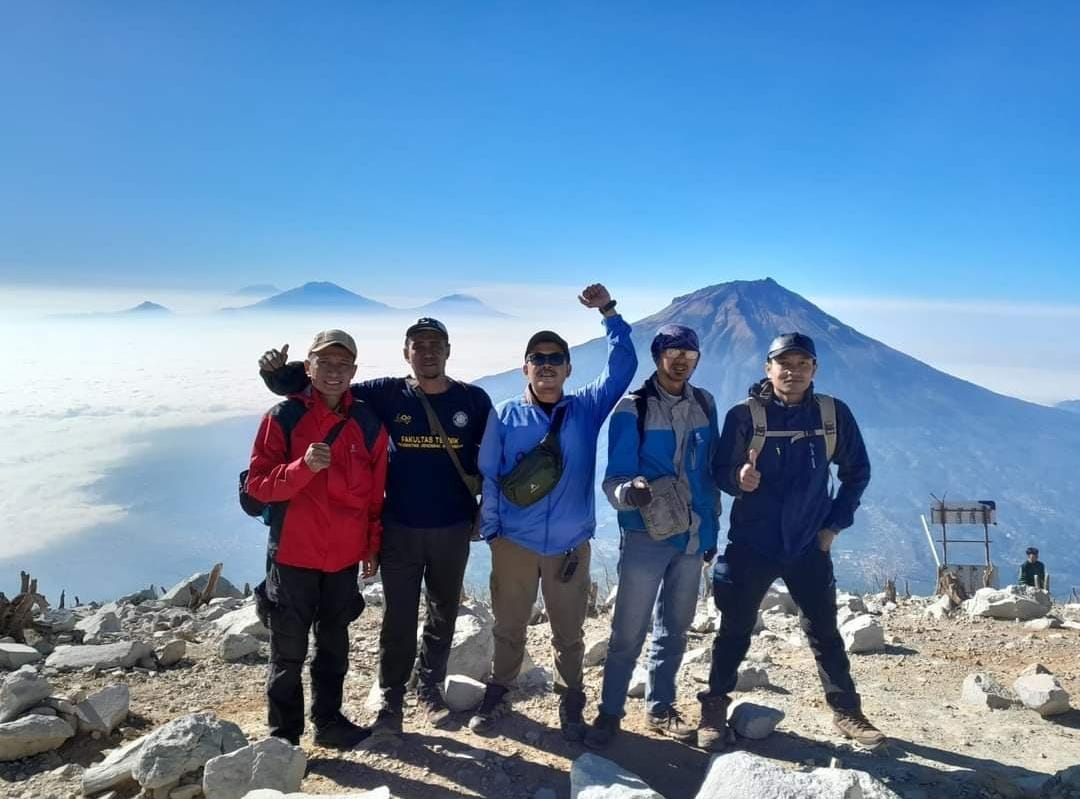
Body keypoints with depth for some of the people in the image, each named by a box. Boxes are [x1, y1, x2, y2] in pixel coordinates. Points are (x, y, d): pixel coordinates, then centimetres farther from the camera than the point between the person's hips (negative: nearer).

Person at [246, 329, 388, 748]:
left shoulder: (367, 424, 2)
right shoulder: (282, 417, -8)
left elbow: (375, 493, 8)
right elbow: (257, 485, -12)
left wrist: (372, 545, 10)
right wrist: (304, 466, -27)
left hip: (344, 556, 4)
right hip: (293, 555, -3)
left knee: (334, 645, 17)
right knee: (289, 651, 7)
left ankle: (329, 720, 32)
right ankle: (284, 735, 22)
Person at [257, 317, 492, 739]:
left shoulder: (473, 400, -3)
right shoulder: (387, 394, -5)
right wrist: (280, 373, -19)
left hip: (453, 530, 1)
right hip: (400, 529, -1)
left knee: (443, 614, 16)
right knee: (398, 619, 6)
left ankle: (429, 689, 36)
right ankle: (391, 703, 22)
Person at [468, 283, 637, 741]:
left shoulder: (586, 409, 1)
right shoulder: (505, 416, -2)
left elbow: (623, 366, -6)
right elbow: (487, 476, -1)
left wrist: (608, 312, -12)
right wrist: (490, 530, -4)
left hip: (570, 545, 1)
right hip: (514, 543, 0)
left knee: (569, 632, 13)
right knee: (509, 627, 15)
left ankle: (571, 705, 30)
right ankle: (497, 695, 34)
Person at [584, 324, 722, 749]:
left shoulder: (704, 405, 4)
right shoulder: (632, 408, -10)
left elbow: (710, 472, 12)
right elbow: (614, 479, -13)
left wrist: (712, 528, 13)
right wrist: (629, 491, -36)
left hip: (692, 536, 5)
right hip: (646, 537, -5)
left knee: (674, 629, 15)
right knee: (629, 633, 1)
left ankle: (660, 708, 29)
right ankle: (609, 712, 16)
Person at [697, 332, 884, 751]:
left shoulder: (834, 414, -4)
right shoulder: (744, 415, -10)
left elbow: (856, 472, 7)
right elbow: (721, 472, -7)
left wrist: (835, 524, 2)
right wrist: (740, 479, -29)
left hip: (809, 546, 2)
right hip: (751, 546, -2)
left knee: (825, 631, 13)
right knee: (735, 631, 7)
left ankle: (846, 712, 30)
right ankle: (714, 711, 21)